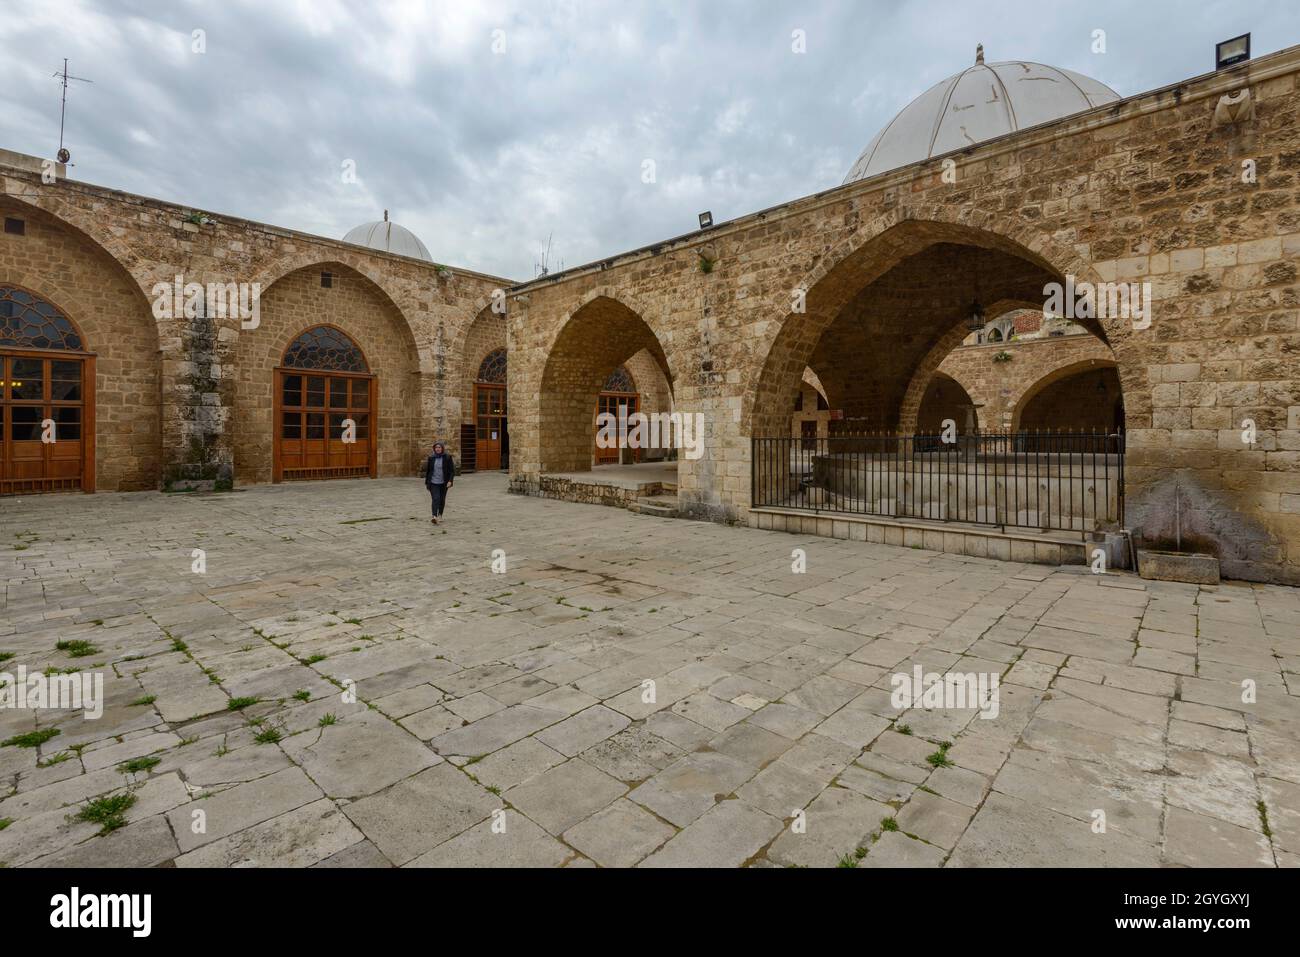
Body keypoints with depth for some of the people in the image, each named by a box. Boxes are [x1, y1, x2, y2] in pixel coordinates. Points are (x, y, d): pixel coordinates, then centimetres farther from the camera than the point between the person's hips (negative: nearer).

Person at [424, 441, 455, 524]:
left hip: (443, 483, 0)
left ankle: (440, 515, 33)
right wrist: (426, 482, 13)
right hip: (433, 483, 0)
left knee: (442, 499, 12)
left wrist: (450, 481, -15)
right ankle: (435, 517, -24)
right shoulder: (431, 458, 3)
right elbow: (427, 470, 11)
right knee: (435, 499, -15)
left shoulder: (447, 457, -3)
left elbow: (452, 470, -3)